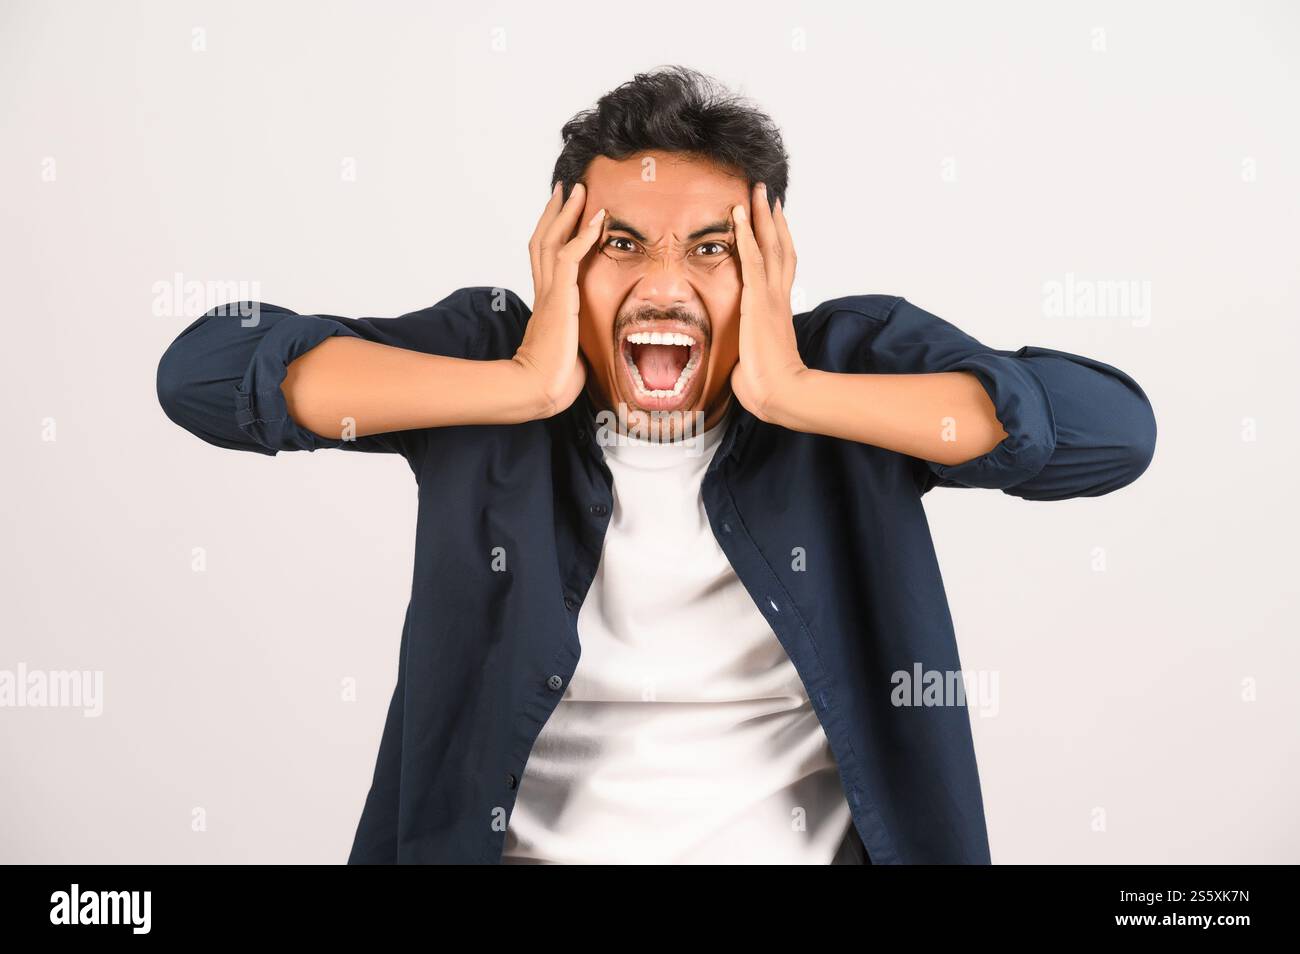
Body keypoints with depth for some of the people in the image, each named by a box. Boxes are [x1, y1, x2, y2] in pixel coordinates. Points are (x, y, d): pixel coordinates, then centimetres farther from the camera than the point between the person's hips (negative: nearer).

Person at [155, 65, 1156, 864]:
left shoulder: (855, 357, -5)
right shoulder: (491, 348, -5)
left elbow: (1114, 428, -16)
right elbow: (201, 370, -13)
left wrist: (795, 394, -21)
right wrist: (523, 388, -20)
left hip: (804, 841, 0)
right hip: (523, 840, 0)